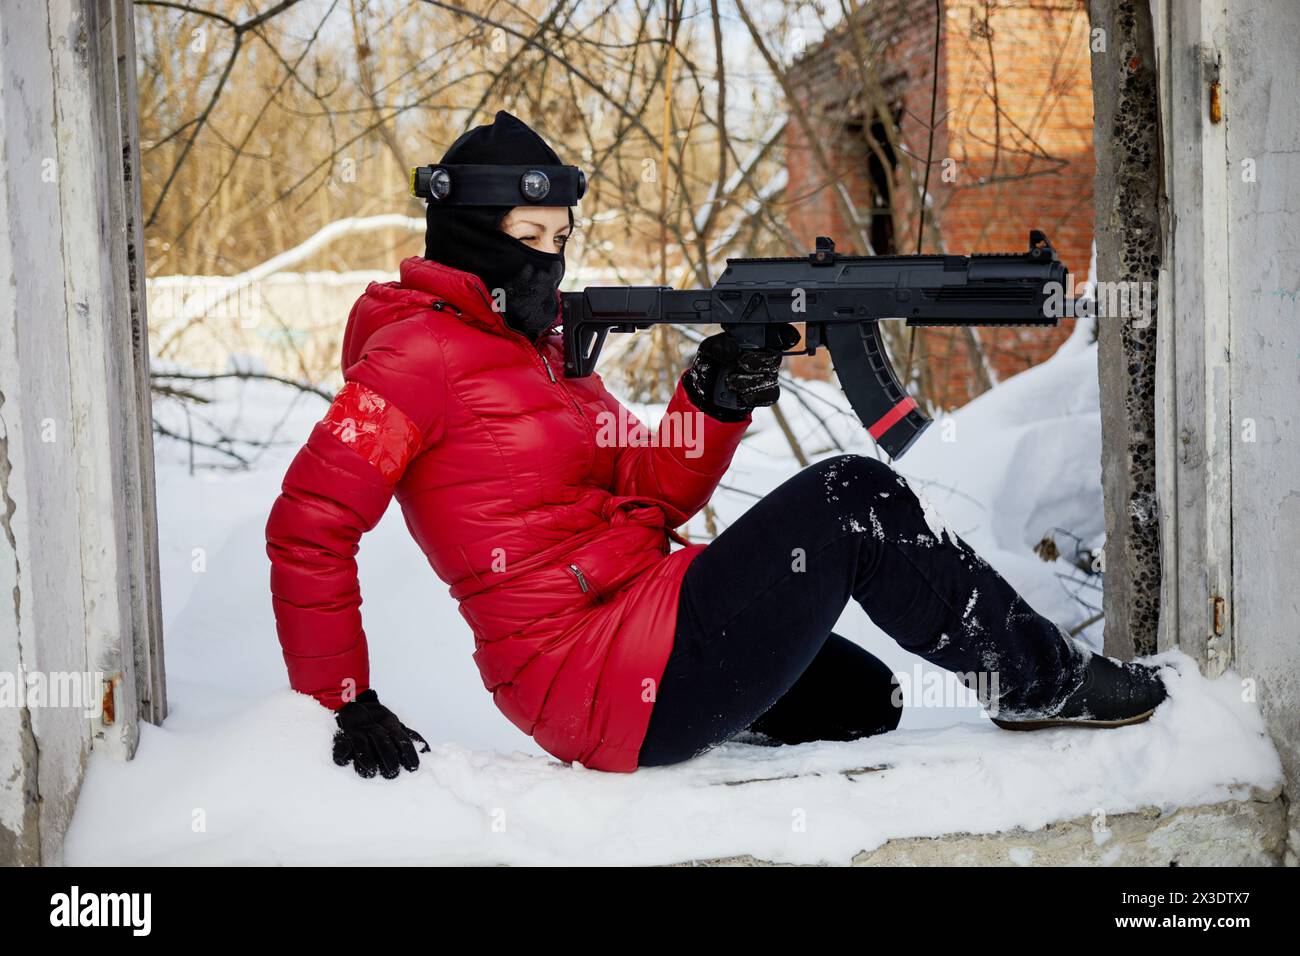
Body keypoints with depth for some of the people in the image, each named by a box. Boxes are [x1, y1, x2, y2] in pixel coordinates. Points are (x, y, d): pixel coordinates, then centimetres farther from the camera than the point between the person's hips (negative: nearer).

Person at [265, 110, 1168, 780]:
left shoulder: (542, 352, 19)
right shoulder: (423, 352, -10)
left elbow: (654, 493, 12)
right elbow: (308, 525, -15)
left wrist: (718, 396, -7)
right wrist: (341, 702, -18)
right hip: (611, 682, -10)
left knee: (862, 699, 18)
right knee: (850, 497, -10)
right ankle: (1041, 677, 3)